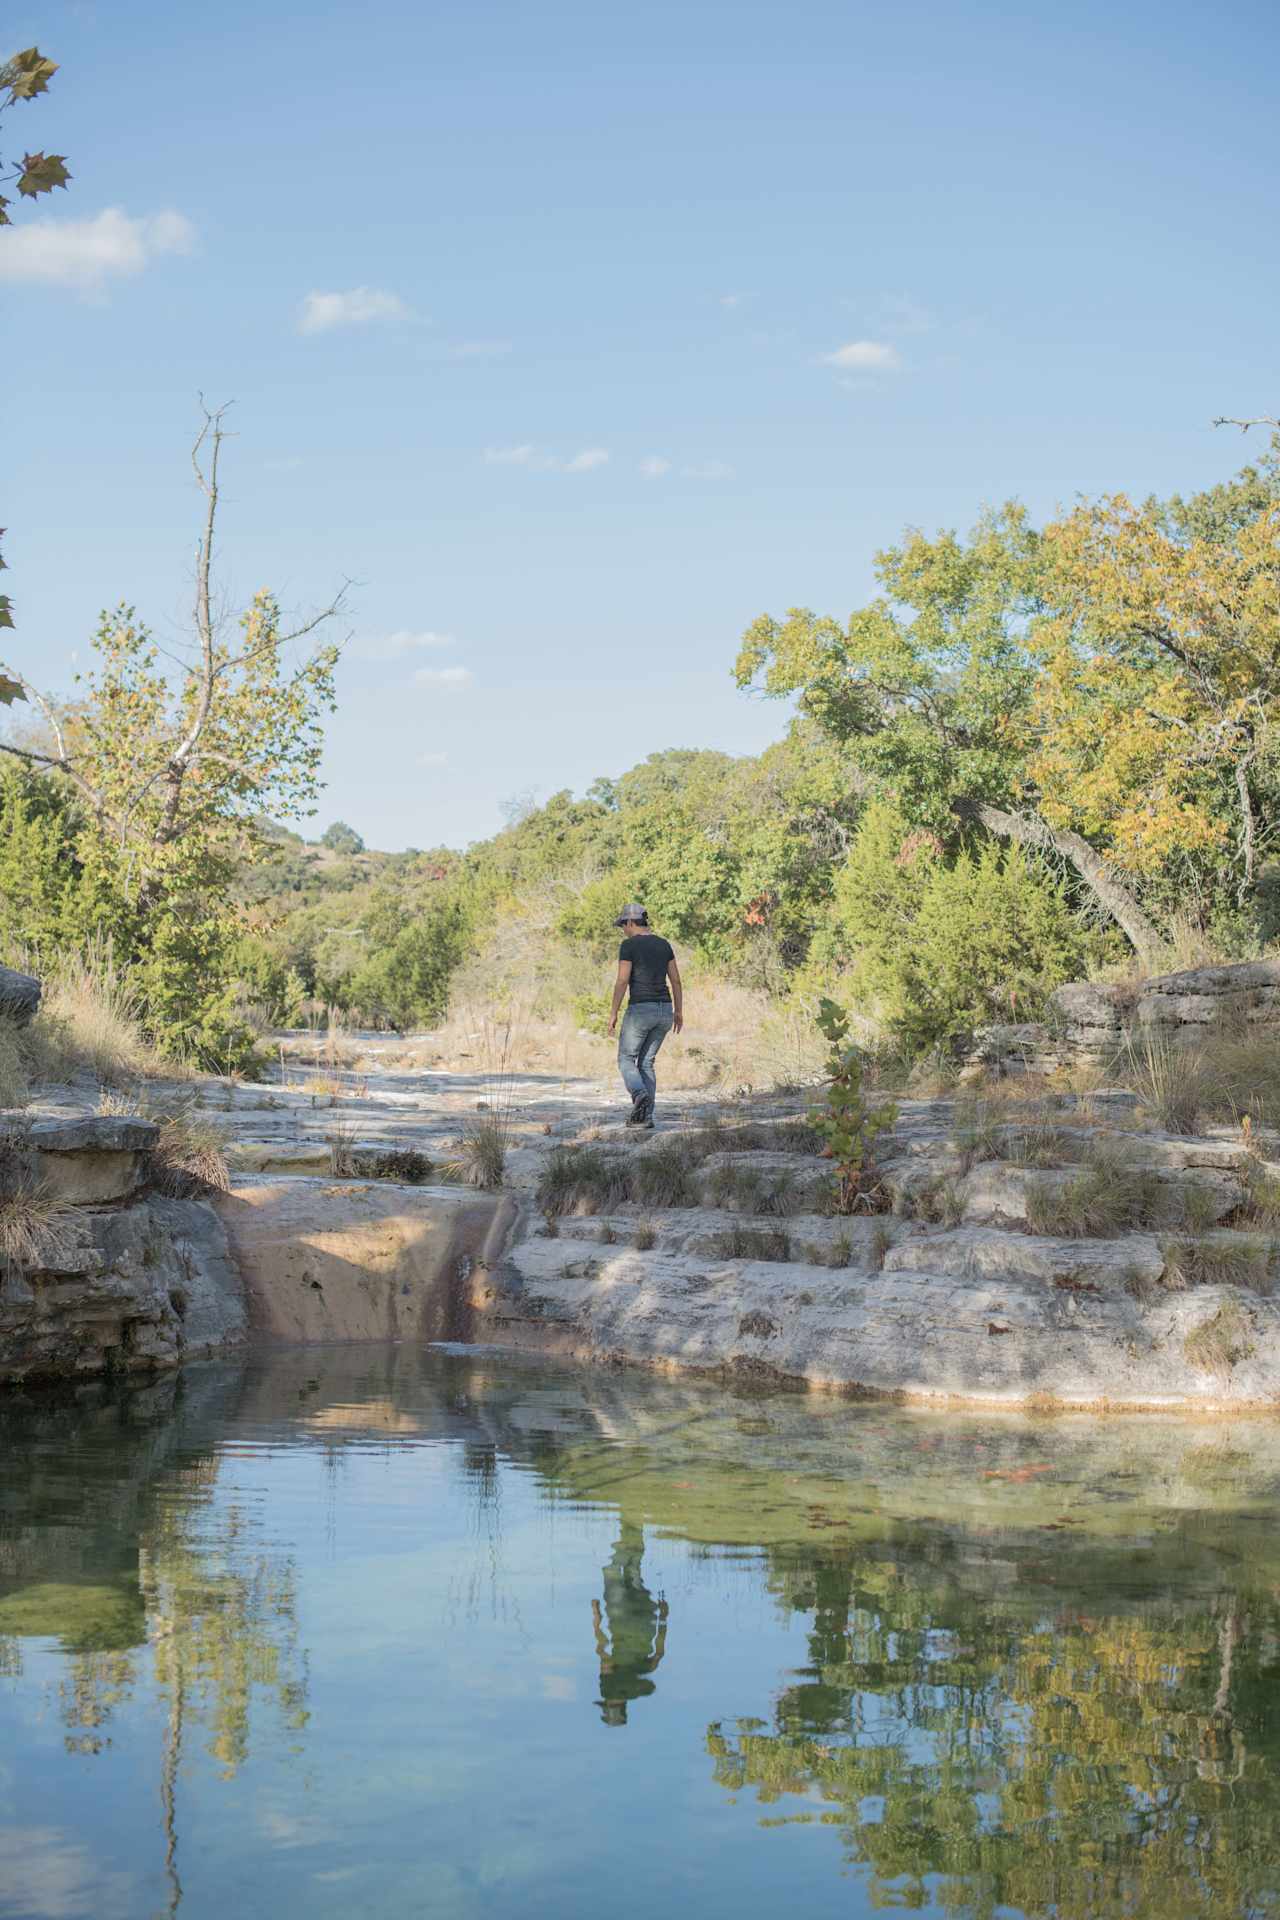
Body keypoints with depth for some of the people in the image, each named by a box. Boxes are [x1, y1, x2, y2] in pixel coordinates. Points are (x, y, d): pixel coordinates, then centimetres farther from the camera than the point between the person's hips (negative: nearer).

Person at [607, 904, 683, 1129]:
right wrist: (679, 1012, 16)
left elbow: (622, 981, -13)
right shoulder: (663, 944, 10)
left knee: (626, 1060, 9)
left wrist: (613, 1013, -8)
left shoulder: (629, 945, -9)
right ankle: (645, 1116, 7)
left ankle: (640, 1095, -19)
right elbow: (676, 979, 10)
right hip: (664, 1010, 6)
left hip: (640, 1010, -6)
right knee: (646, 1062, 16)